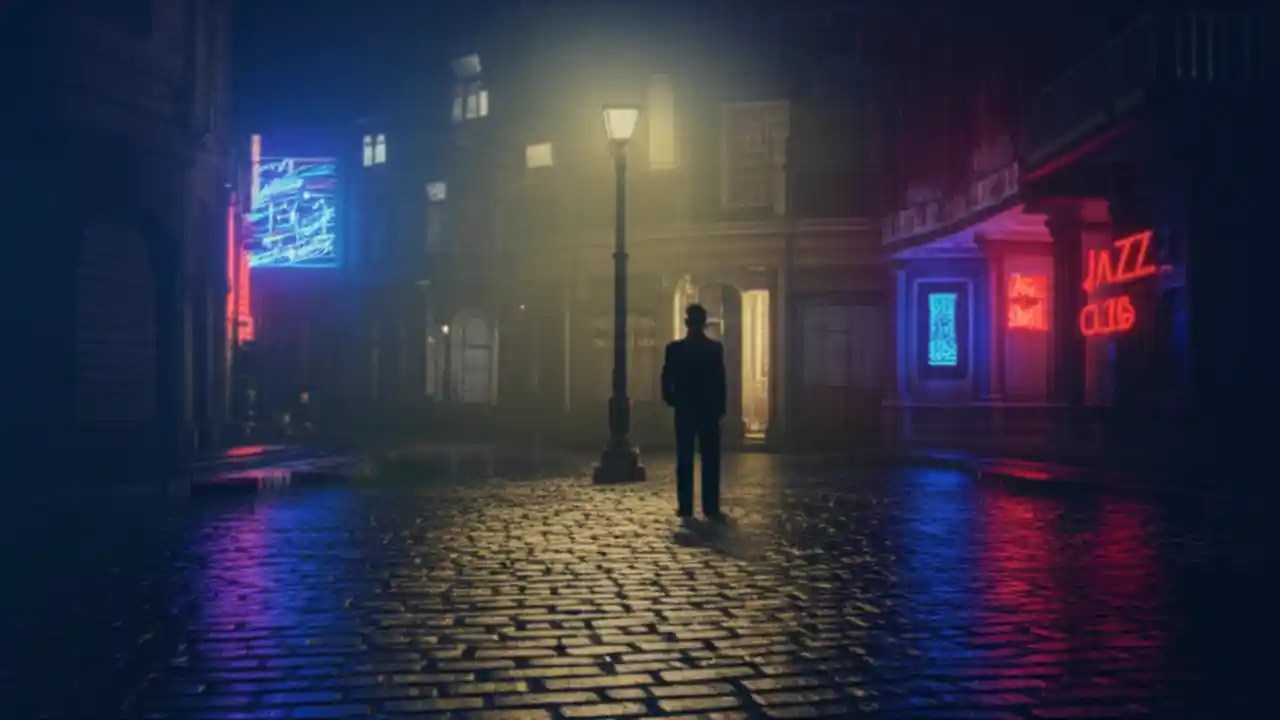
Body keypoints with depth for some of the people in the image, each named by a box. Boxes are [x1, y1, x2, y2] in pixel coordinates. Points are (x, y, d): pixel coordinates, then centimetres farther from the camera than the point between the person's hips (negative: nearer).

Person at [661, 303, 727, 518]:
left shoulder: (675, 348, -5)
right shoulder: (715, 348, -5)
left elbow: (667, 380, -5)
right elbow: (720, 382, -3)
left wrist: (673, 401, 10)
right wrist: (720, 408, 4)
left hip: (685, 411, 0)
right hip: (709, 410, 0)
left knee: (684, 460, 5)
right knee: (710, 461, 4)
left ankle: (685, 506, 3)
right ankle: (711, 507, 2)